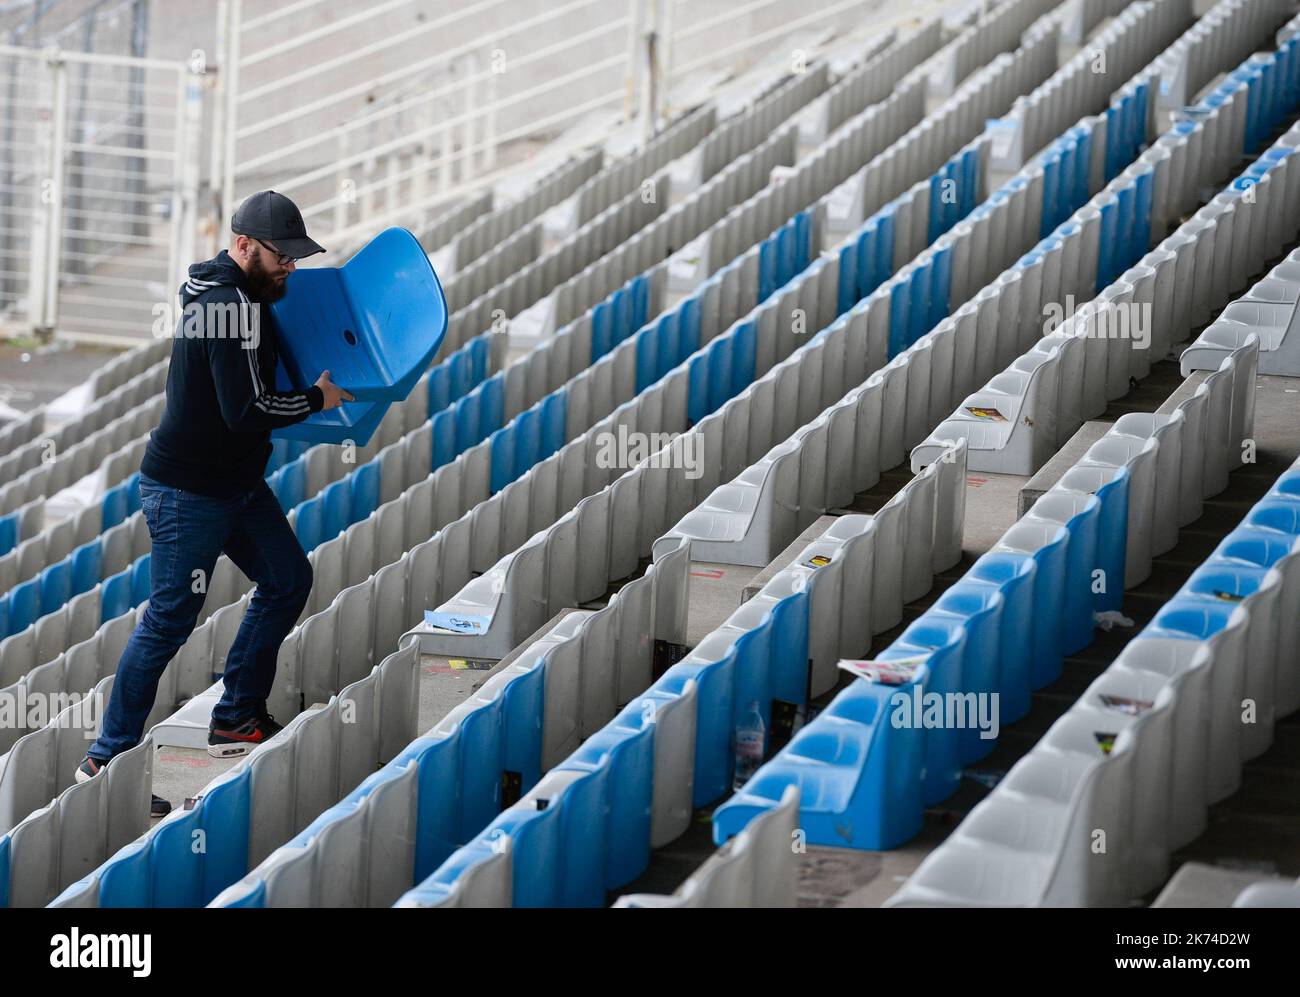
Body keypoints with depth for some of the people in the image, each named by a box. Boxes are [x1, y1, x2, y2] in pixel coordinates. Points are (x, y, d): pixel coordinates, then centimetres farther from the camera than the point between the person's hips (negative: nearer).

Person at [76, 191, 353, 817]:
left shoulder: (216, 292, 9)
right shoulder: (235, 308, -23)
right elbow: (246, 409, -28)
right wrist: (317, 400, -14)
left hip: (235, 483, 10)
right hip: (187, 491, -10)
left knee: (288, 578, 14)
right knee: (169, 619, -5)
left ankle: (237, 719, 21)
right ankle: (107, 759, 1)